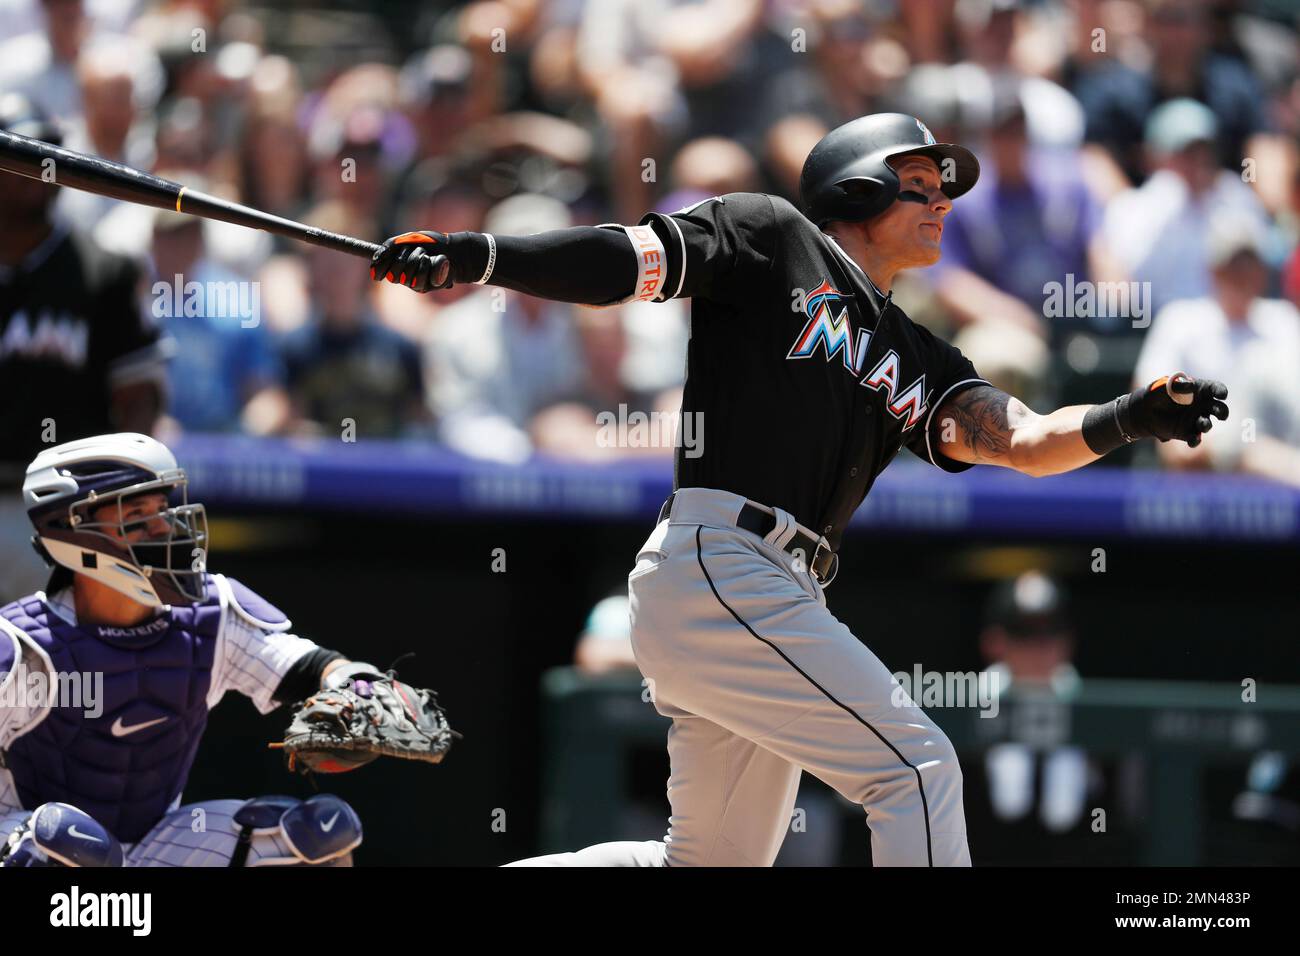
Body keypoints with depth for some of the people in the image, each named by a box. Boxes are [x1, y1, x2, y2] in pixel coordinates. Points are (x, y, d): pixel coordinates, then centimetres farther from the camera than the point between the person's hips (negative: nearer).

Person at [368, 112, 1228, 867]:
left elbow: (1022, 441, 7)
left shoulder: (919, 363, 22)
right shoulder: (774, 239, 5)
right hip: (718, 566, -9)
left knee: (715, 860, 14)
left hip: (777, 601, 9)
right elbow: (628, 259, -5)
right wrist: (476, 256, -20)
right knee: (918, 767, -13)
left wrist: (1131, 420, -12)